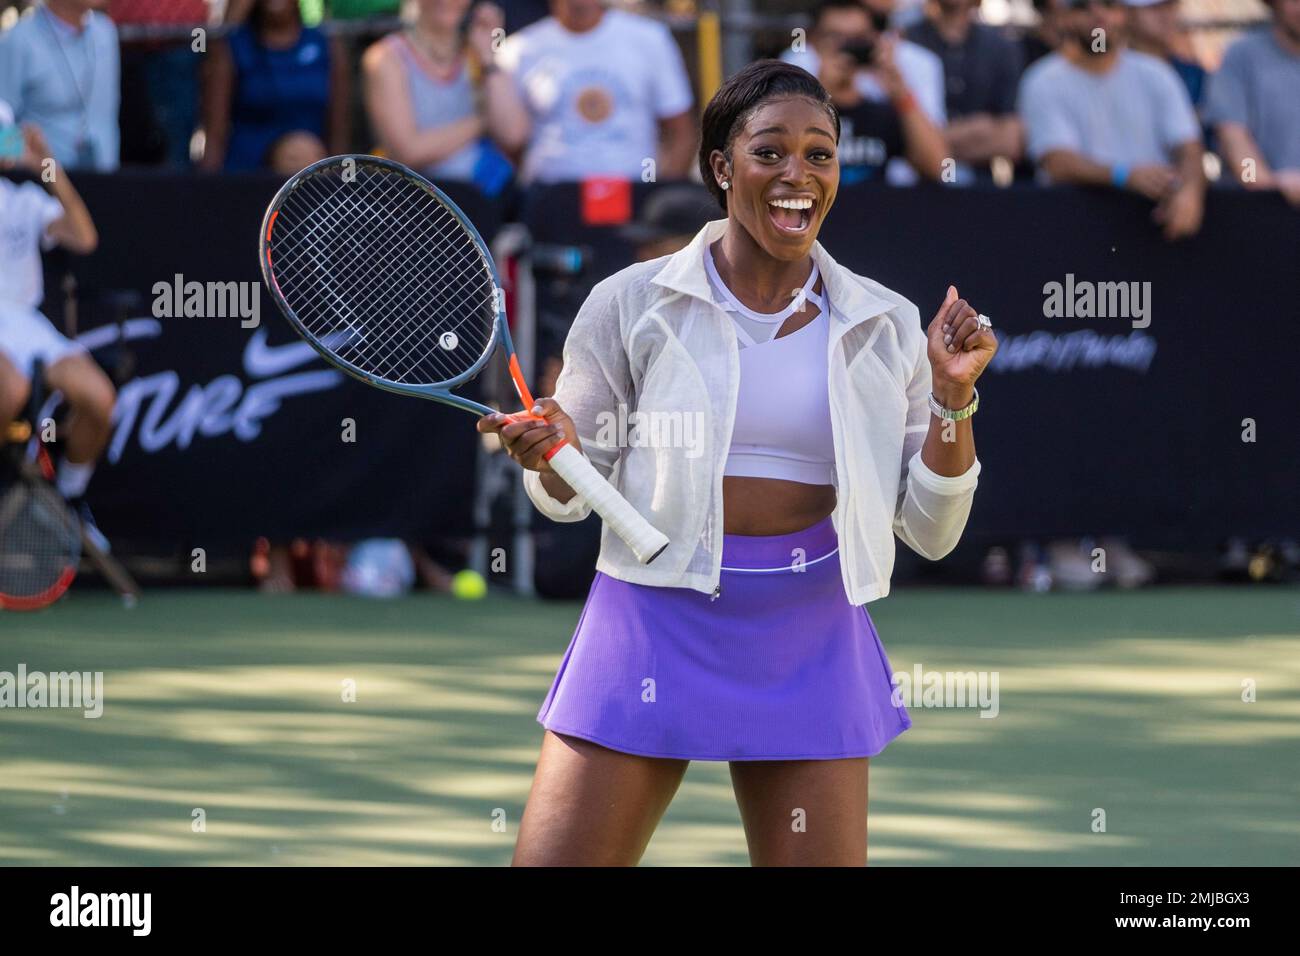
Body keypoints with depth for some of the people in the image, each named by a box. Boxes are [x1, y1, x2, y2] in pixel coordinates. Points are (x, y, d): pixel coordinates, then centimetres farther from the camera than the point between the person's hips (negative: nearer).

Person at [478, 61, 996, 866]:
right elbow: (568, 498, 8)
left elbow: (930, 531, 7)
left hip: (811, 641, 2)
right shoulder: (631, 305, 0)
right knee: (553, 861, -7)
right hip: (655, 623, -2)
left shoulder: (886, 328, 5)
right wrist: (552, 452, -14)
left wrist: (953, 397, -6)